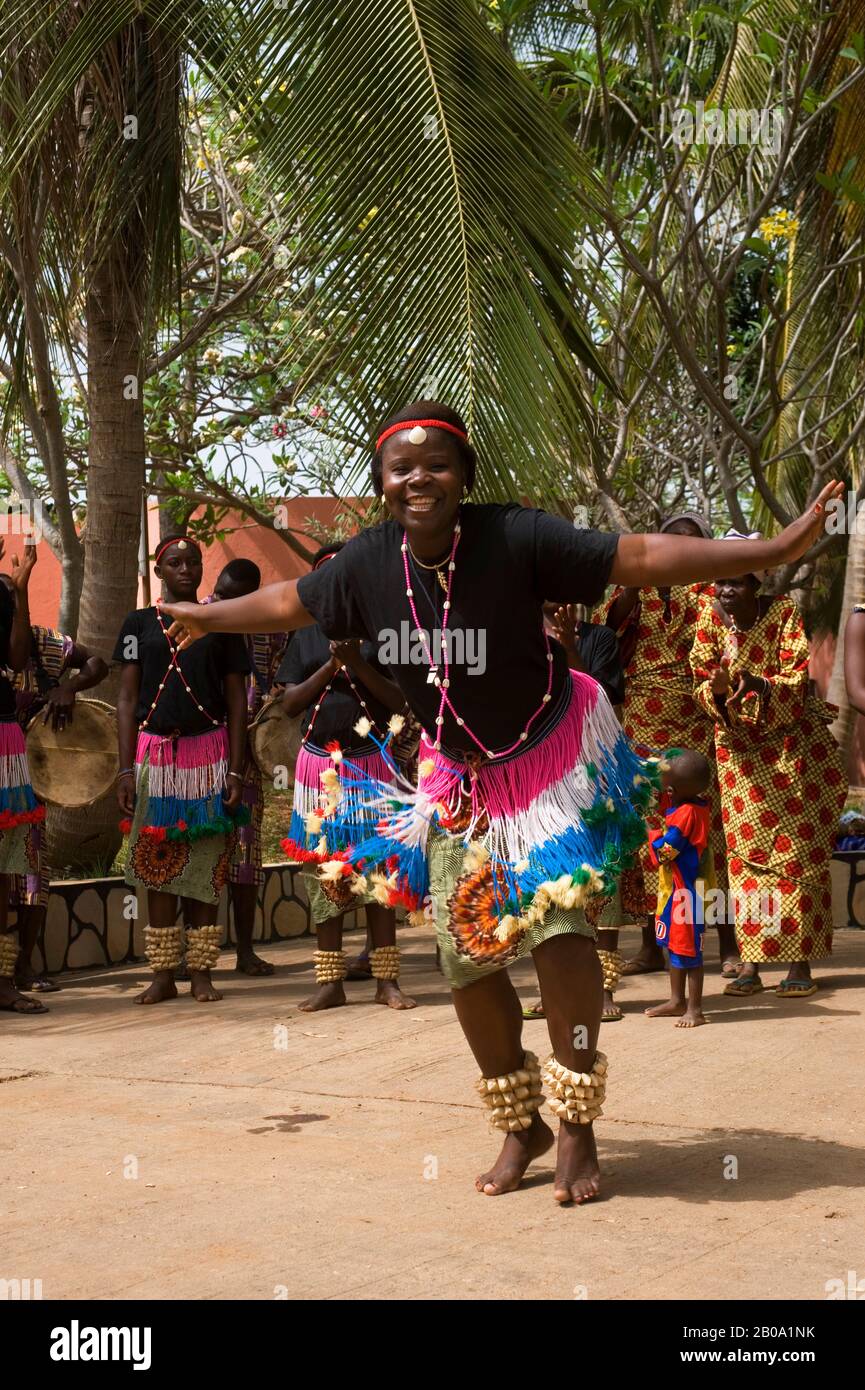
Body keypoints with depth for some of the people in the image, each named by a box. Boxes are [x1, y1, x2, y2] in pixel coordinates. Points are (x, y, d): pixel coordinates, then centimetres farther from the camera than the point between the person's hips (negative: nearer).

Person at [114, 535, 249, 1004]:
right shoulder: (139, 623, 8)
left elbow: (237, 700, 7)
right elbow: (127, 698, 6)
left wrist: (236, 770, -1)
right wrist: (126, 769, -2)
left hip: (209, 753, 0)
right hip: (154, 752, 0)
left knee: (205, 865, -1)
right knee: (157, 865, 0)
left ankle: (201, 973, 6)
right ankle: (163, 974, 6)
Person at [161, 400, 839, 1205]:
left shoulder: (516, 537, -23)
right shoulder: (367, 564, -11)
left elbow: (641, 558, -24)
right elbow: (290, 603, 8)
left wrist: (775, 549, -29)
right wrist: (205, 618, 23)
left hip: (552, 757, -4)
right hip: (458, 777, 5)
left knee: (557, 918, -19)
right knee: (467, 959, 5)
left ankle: (577, 1130, -5)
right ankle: (521, 1126, 25)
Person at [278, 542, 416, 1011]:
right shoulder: (307, 636, 10)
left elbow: (399, 700, -3)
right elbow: (289, 702, 3)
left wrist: (358, 665, -15)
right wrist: (330, 667, -9)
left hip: (370, 759, -2)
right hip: (320, 762, 2)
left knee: (378, 866, -2)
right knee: (325, 869, 3)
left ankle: (386, 980, 3)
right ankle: (330, 981, 10)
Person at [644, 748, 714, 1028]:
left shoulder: (685, 814, -25)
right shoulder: (698, 803, 1)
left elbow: (664, 851, -23)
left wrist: (651, 831, -8)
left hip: (687, 891, -10)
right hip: (675, 889, 10)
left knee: (686, 947, -2)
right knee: (673, 944, 19)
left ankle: (694, 1009, 6)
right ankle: (677, 1000, 29)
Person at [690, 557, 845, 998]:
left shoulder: (783, 613, -13)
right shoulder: (709, 615, -6)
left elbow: (796, 681, -17)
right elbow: (701, 682, -5)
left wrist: (756, 684, -36)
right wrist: (717, 688, -27)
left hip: (789, 745, -2)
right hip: (738, 749, 2)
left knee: (796, 850, -2)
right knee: (745, 849, 0)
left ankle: (800, 963, 1)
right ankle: (750, 962, 3)